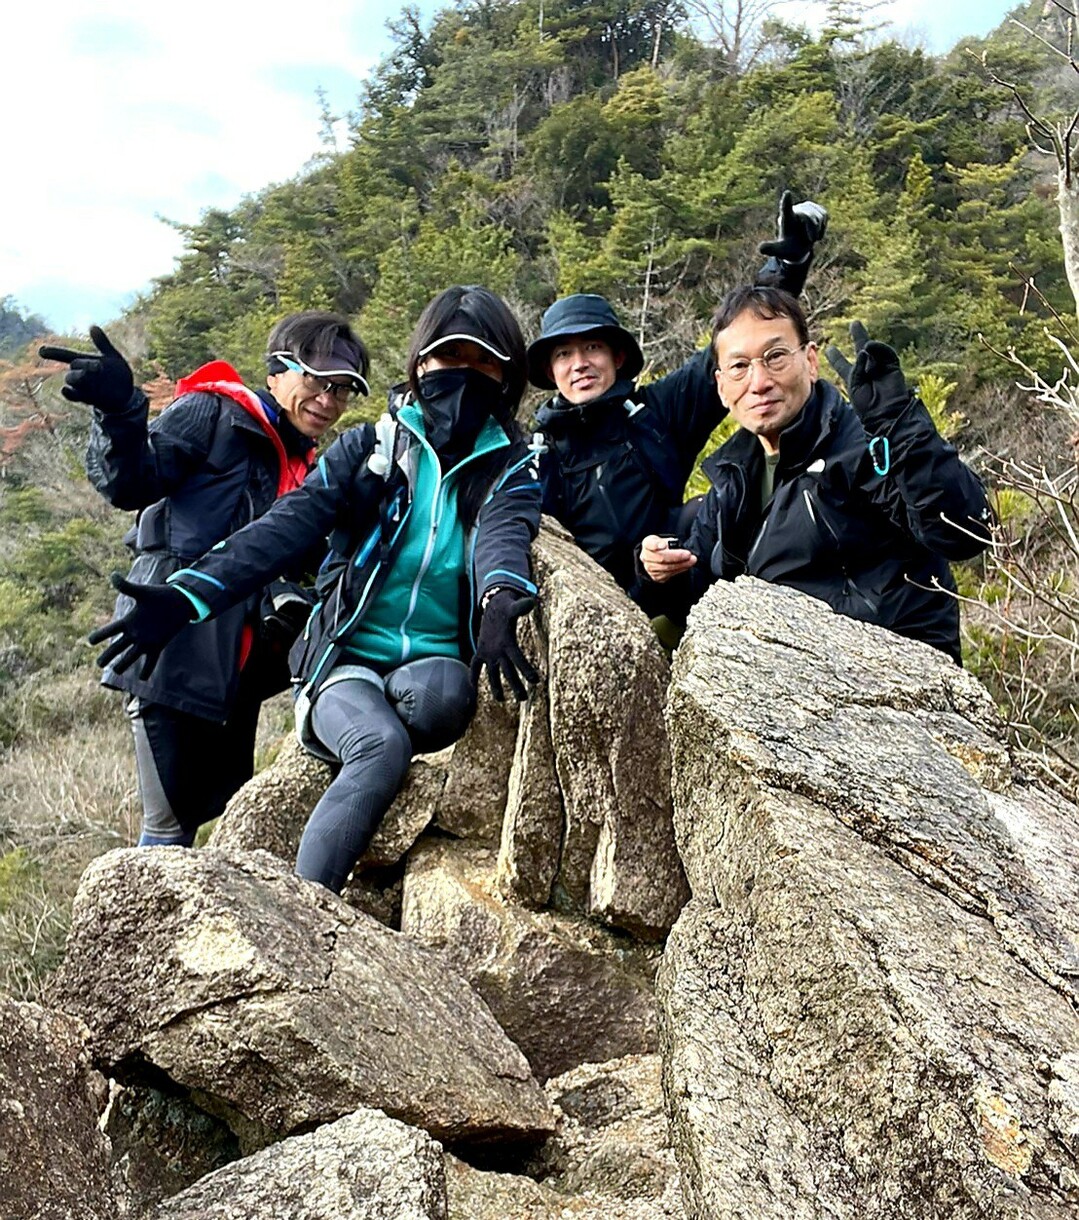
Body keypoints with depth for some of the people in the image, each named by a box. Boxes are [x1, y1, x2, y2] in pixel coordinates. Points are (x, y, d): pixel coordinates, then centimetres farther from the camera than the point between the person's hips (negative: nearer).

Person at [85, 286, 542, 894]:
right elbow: (283, 529, -7)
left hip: (437, 666, 1)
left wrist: (501, 600, -43)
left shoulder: (513, 467, 7)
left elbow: (505, 533, -17)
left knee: (440, 695, -36)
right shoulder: (369, 448, 7)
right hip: (345, 661, 0)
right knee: (383, 747, -33)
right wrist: (187, 595, -25)